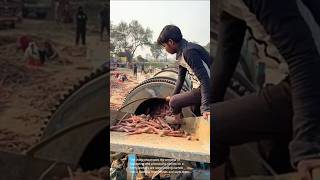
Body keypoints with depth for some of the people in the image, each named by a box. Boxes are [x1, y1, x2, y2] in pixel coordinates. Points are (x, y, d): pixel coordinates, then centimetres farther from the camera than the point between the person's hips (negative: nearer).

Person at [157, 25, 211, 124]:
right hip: (202, 87, 10)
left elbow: (204, 78, -29)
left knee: (174, 102, -7)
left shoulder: (189, 52, -24)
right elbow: (181, 77, 19)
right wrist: (173, 95, 25)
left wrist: (206, 107, -31)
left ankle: (177, 119, 21)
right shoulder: (181, 53, 8)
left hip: (208, 89, -10)